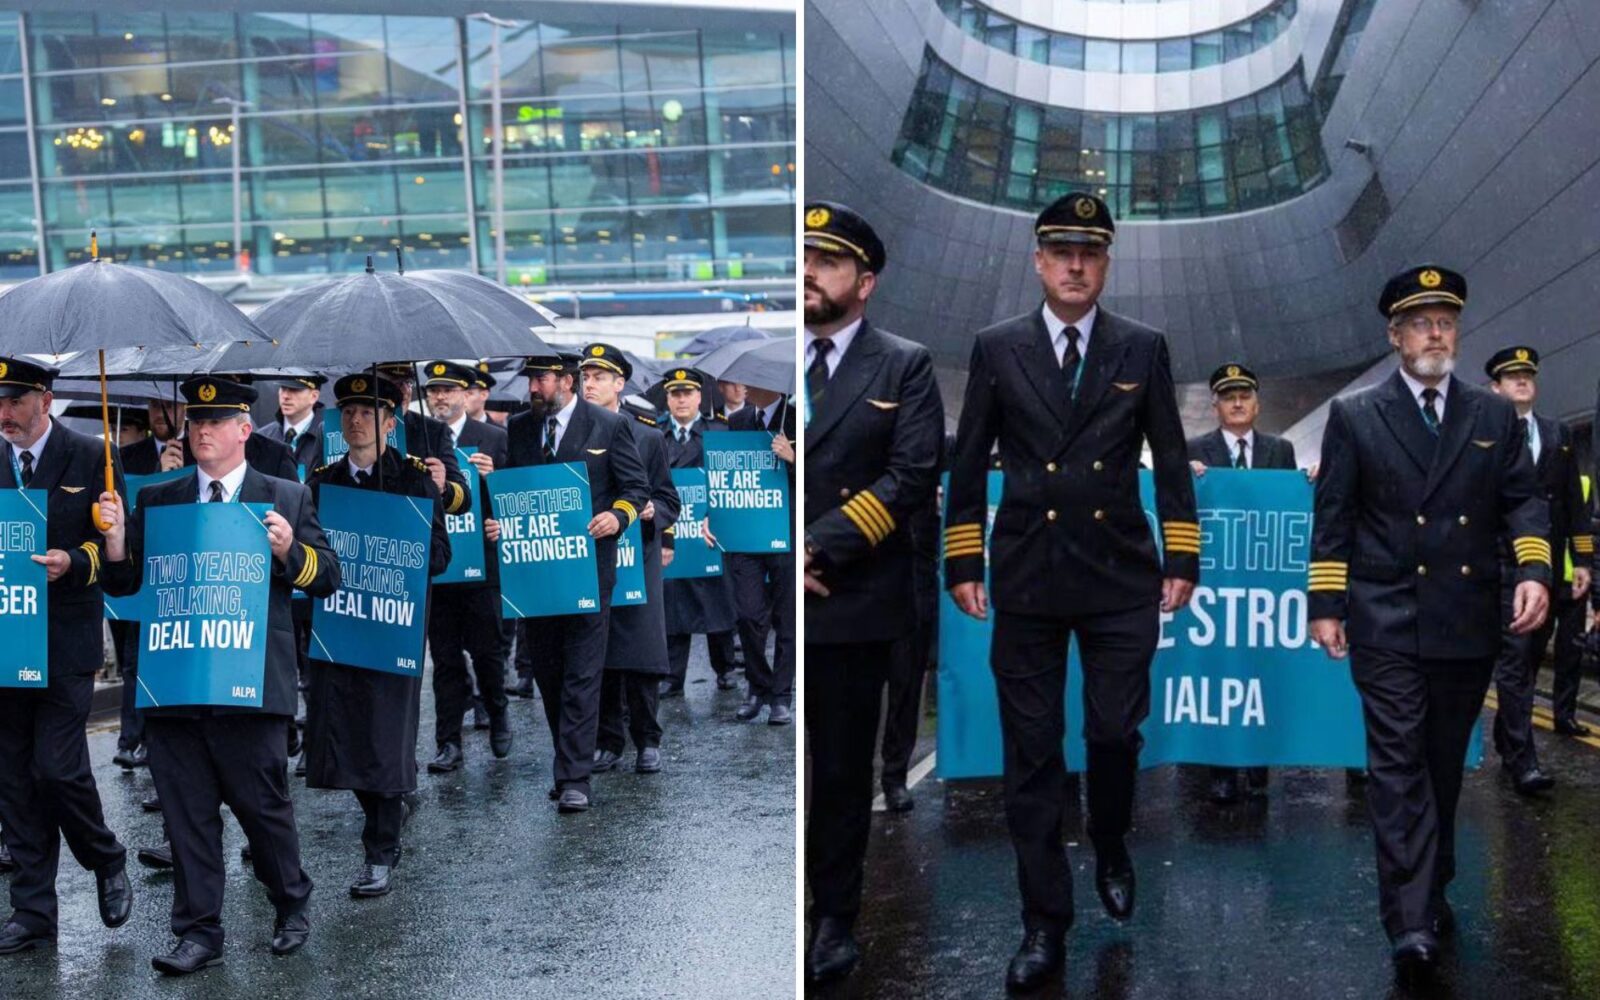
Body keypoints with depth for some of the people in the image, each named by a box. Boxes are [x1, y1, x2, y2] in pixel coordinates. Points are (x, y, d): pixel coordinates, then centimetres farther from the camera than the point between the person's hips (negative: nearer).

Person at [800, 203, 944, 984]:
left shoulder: (904, 366, 3)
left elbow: (912, 476, -7)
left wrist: (818, 546, -14)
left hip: (851, 599, -2)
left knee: (842, 770, 8)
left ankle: (834, 919, 21)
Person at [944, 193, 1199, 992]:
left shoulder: (1143, 349, 4)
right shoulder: (997, 349, 3)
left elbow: (1171, 460, 7)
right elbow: (969, 463, 6)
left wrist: (1181, 560, 3)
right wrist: (961, 564, 2)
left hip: (1120, 576, 0)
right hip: (1026, 580, 0)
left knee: (1115, 733, 5)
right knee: (1032, 754, 3)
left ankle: (1111, 853, 37)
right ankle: (1045, 920, 13)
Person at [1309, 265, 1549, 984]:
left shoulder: (1495, 417, 11)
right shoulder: (1354, 417, 4)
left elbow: (1523, 499, 7)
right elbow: (1333, 519, 3)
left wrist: (1533, 570, -10)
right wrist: (1326, 604, -2)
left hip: (1468, 625, 3)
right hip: (1387, 625, -3)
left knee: (1445, 765, 12)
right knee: (1398, 763, -9)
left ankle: (1431, 893, 25)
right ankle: (1412, 924, -14)